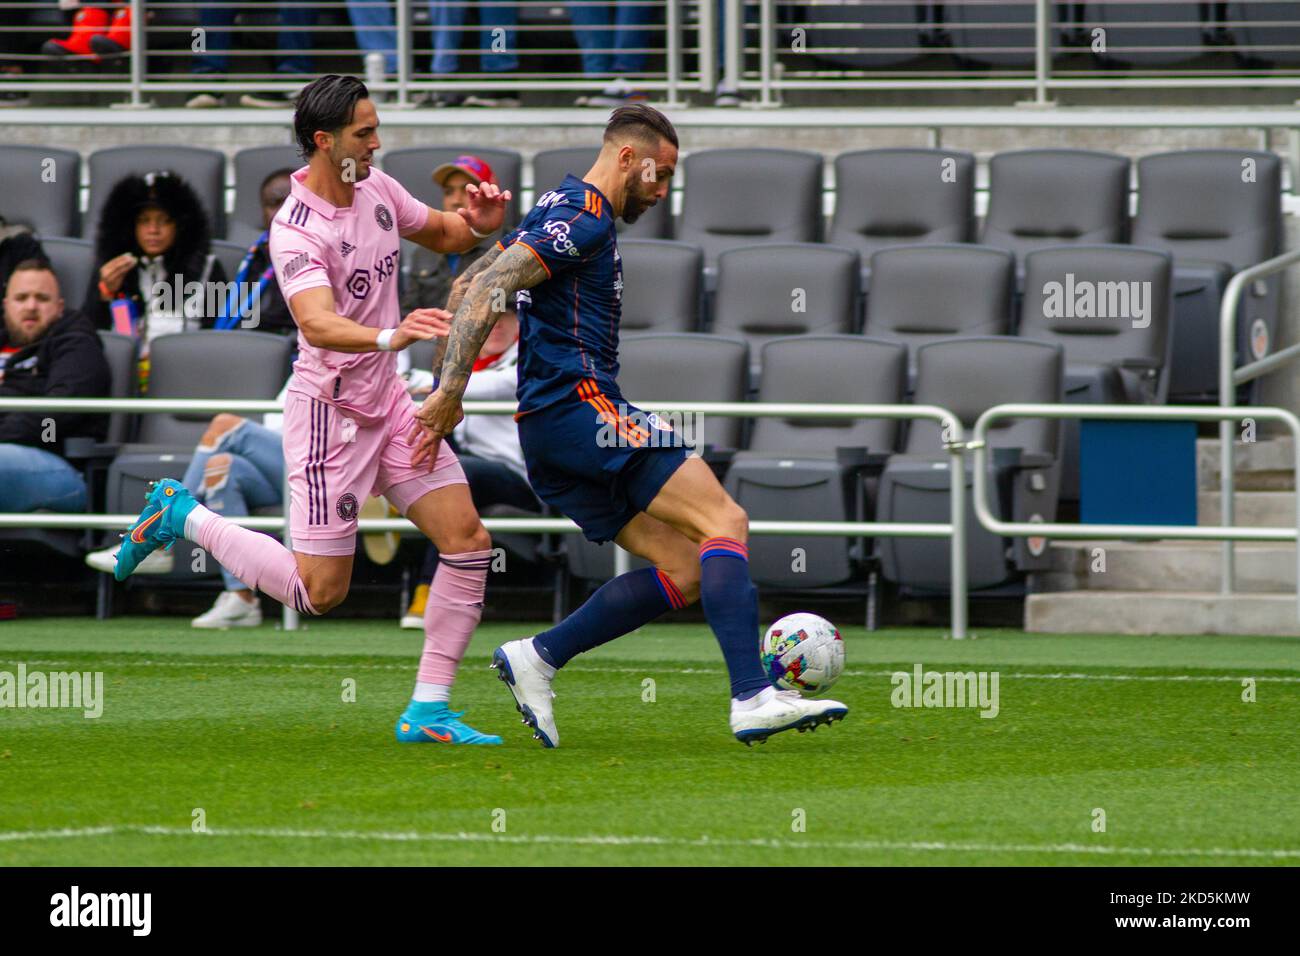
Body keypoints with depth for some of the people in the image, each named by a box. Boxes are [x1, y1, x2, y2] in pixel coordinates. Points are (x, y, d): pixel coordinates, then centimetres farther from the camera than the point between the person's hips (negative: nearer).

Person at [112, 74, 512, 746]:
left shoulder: (377, 188, 2)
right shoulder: (296, 231, -23)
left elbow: (441, 234, 21)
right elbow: (317, 322, -39)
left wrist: (477, 224, -2)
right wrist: (388, 337, -57)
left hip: (388, 402, 7)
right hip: (330, 410, -7)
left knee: (468, 542, -3)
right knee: (319, 590, -3)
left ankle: (428, 710, 3)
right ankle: (184, 519, 17)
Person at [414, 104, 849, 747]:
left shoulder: (557, 214, 23)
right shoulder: (584, 220, -8)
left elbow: (471, 284, 27)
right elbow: (489, 289, -18)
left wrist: (447, 389, 22)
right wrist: (451, 392, -21)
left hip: (548, 432, 10)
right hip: (582, 405, -10)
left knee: (685, 571, 4)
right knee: (724, 523, -16)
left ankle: (536, 659, 0)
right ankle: (753, 700, -28)